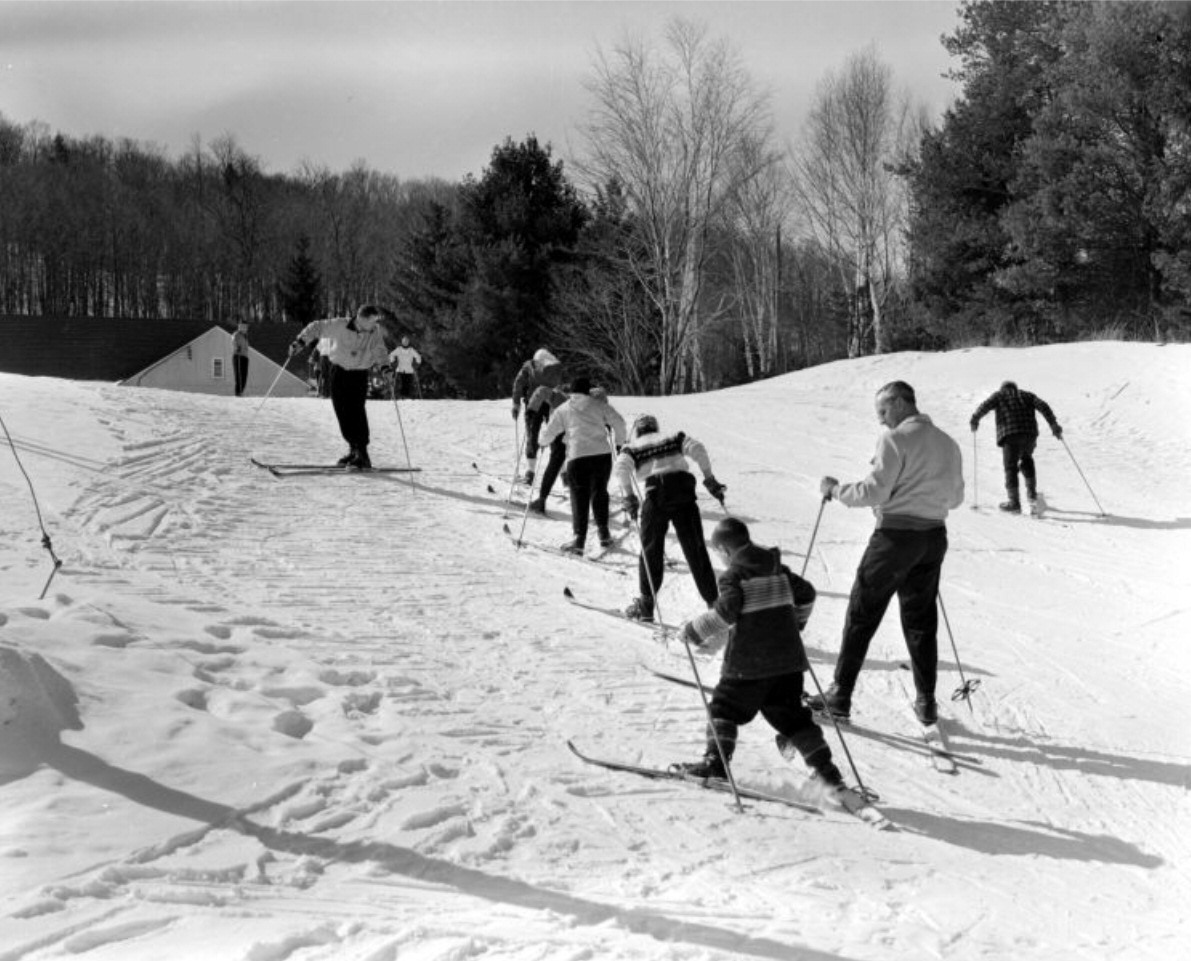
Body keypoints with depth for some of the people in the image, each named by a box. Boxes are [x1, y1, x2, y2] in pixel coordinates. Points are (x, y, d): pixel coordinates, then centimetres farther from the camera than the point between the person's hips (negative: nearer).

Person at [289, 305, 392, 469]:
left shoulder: (375, 332, -10)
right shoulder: (340, 326, -15)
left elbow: (379, 350, -11)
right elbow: (317, 327, -10)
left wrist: (385, 365, -30)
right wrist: (301, 342, -20)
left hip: (360, 374, -1)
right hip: (339, 371, 1)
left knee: (357, 411, -13)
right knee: (342, 412, 4)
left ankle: (362, 454, -12)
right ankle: (353, 449, 17)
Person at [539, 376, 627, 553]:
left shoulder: (563, 410, 12)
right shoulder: (599, 404, 14)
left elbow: (547, 435, 12)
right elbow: (619, 422, 6)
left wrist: (543, 441, 34)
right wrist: (619, 442, 20)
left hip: (577, 456, -1)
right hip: (602, 454, 1)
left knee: (579, 496, 1)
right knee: (599, 491, 19)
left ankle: (579, 537, -11)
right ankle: (603, 532, 20)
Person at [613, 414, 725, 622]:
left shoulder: (632, 448, 18)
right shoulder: (673, 438, 24)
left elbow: (621, 468, -3)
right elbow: (697, 449, 6)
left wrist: (628, 496, 0)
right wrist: (709, 479, 7)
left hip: (656, 493, -2)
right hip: (684, 489, 2)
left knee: (651, 550, 8)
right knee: (695, 548, 6)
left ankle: (645, 604, 7)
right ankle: (713, 601, 5)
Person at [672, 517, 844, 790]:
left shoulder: (732, 576, -8)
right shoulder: (779, 569, 12)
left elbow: (726, 612, -20)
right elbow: (806, 594, 19)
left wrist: (694, 630, -10)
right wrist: (795, 624, 34)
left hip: (749, 661, -6)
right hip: (788, 658, 6)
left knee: (724, 708, 9)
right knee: (790, 714, 11)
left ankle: (716, 762, 4)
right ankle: (825, 769, 5)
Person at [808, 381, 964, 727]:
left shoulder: (896, 439, -12)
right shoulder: (948, 444, 9)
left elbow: (875, 491, -17)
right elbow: (955, 498, 16)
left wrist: (835, 489, -3)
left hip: (896, 536, -6)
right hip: (934, 536, 6)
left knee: (861, 616, 3)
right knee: (921, 620, 14)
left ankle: (840, 696, 6)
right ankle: (926, 701, 16)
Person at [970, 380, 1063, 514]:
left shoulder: (999, 395, 18)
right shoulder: (1027, 396, 25)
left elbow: (986, 406, 2)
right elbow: (1043, 406, 10)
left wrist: (975, 420, 13)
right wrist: (1054, 425, 7)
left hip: (1010, 434, -3)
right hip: (1030, 434, 4)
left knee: (1010, 467, 1)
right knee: (1026, 459, 27)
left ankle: (1014, 503, -4)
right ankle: (1032, 493, 21)